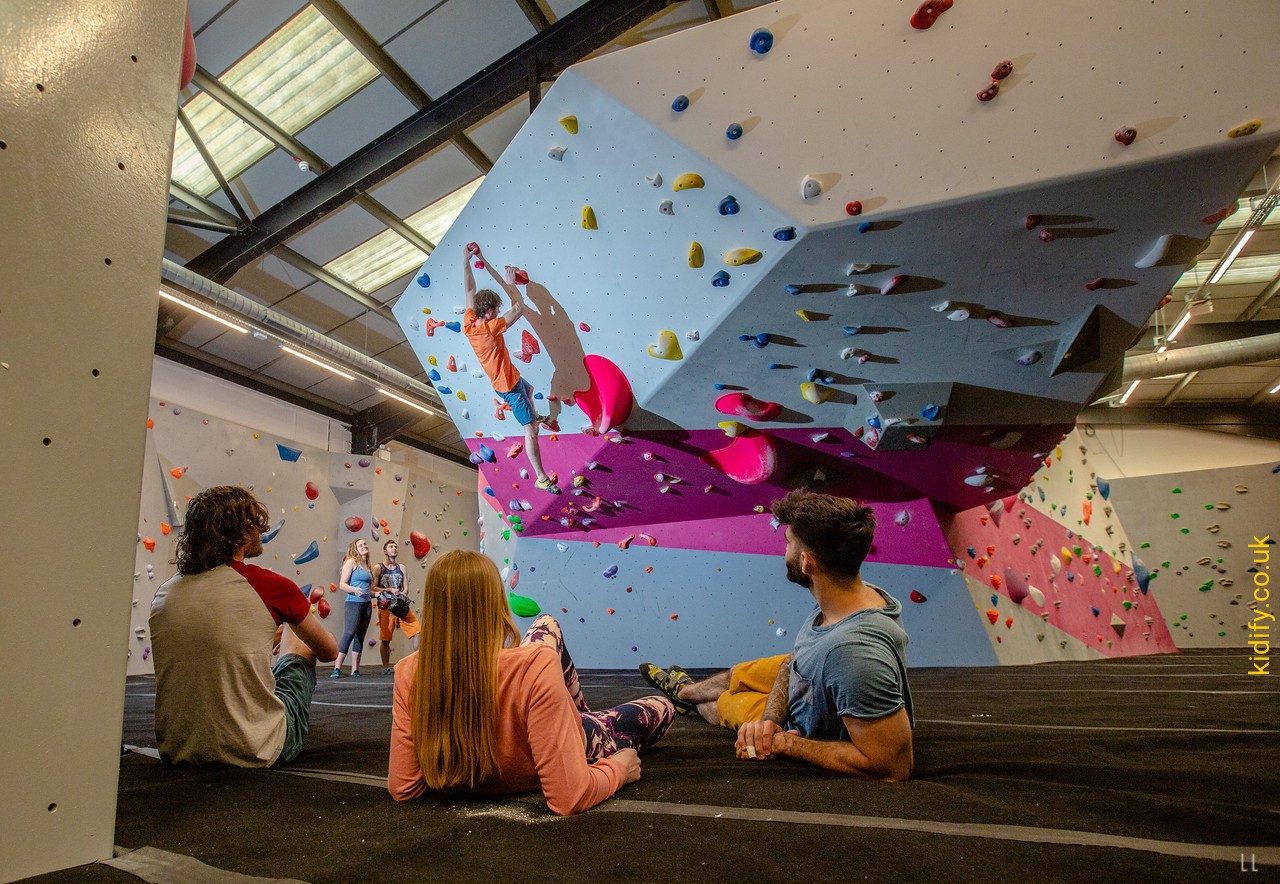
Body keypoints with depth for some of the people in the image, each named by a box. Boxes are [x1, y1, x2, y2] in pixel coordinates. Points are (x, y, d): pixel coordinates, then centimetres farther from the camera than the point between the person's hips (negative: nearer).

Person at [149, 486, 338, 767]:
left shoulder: (164, 593, -1)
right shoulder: (269, 586, -15)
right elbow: (329, 651, 2)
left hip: (177, 752, 5)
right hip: (254, 753, -5)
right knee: (299, 640, 18)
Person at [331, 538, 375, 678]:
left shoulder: (368, 567, 17)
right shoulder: (351, 562, -2)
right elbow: (342, 584, -9)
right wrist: (354, 589, -25)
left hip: (367, 604, 7)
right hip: (353, 603, -7)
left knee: (360, 636, 7)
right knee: (349, 634, -16)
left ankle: (355, 670, 10)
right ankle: (337, 669, -14)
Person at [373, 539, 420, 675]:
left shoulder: (401, 568, 13)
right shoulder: (378, 568, 2)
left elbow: (406, 588, 10)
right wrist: (389, 590, -18)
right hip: (385, 606, -3)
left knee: (417, 631, -7)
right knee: (385, 638, 2)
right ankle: (386, 667, 17)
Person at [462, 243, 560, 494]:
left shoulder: (468, 324, -11)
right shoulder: (490, 329, -33)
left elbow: (469, 289, -4)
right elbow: (520, 307, -33)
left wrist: (467, 260, -7)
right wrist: (508, 282, -22)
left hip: (510, 378, 9)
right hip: (509, 387, -9)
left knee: (529, 390, 40)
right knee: (531, 431, -3)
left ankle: (535, 416, 71)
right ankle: (542, 478, 4)